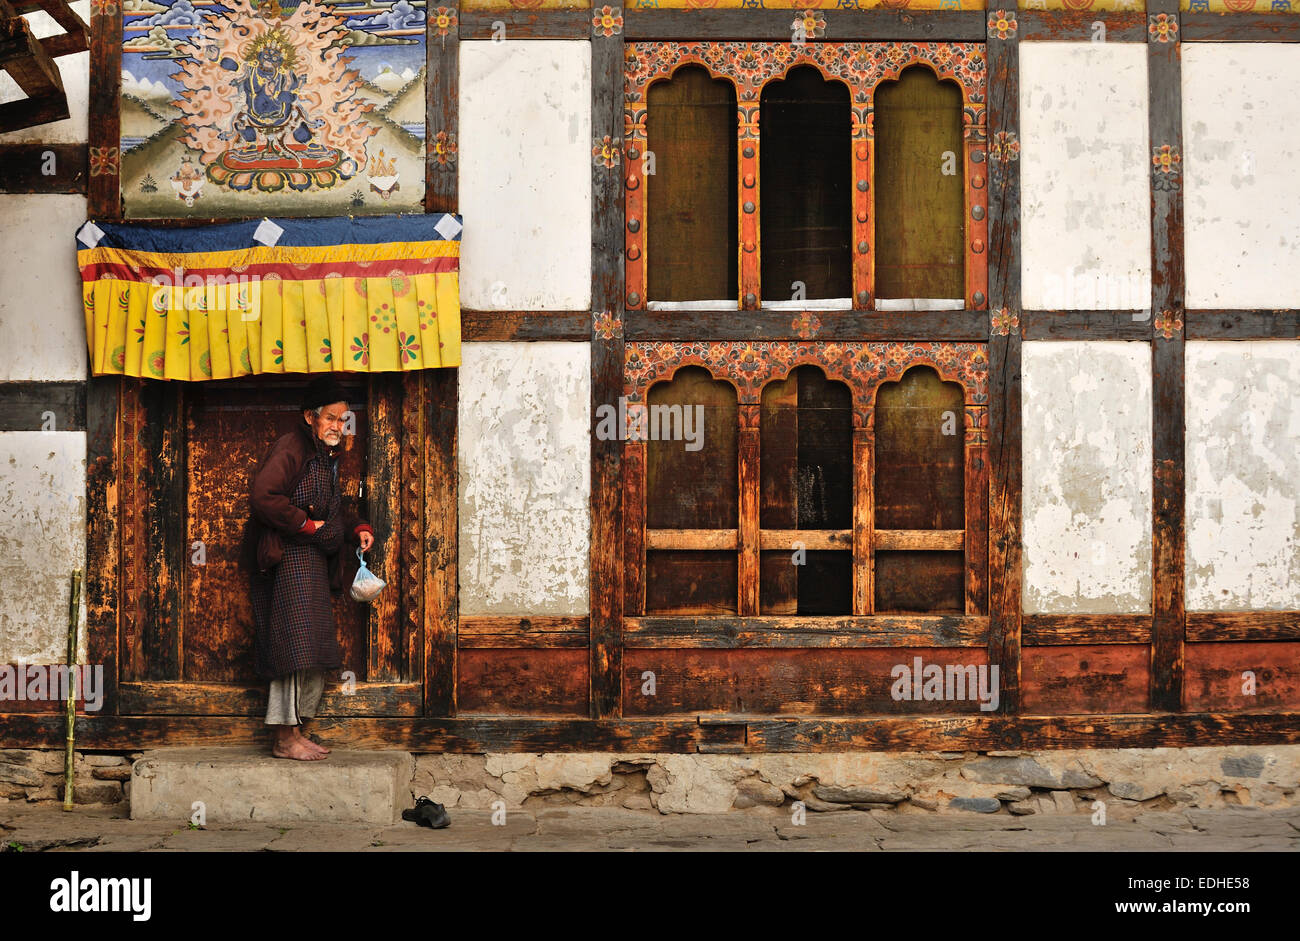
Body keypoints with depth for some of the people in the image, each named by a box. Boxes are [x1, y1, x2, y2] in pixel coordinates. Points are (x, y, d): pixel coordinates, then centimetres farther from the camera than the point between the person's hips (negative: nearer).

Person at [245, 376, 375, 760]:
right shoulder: (290, 449, -12)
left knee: (312, 652, 9)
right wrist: (306, 525, -18)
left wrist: (358, 527, 9)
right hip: (288, 558, -10)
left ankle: (295, 732, 15)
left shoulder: (326, 457, 18)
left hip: (314, 562, 10)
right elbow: (262, 496, -24)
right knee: (296, 643, -12)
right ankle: (285, 738, -8)